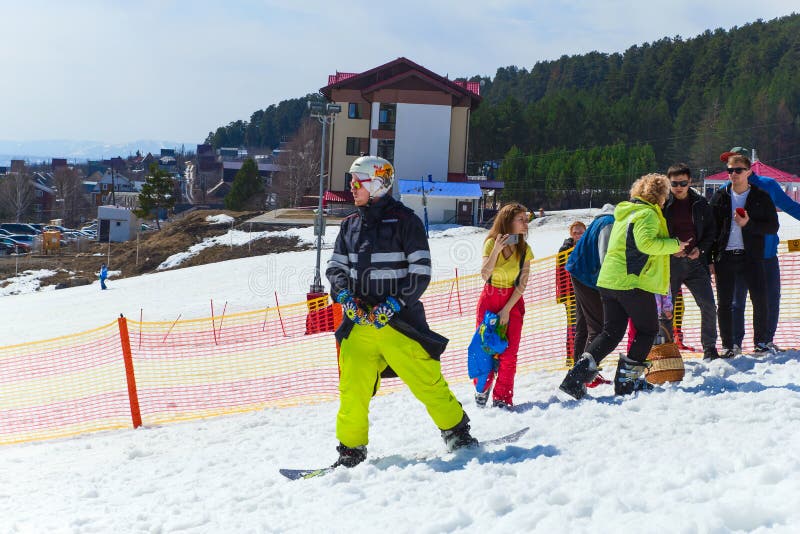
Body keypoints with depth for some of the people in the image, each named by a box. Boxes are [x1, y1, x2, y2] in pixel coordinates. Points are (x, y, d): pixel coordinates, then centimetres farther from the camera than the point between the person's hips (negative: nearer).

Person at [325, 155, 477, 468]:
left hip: (399, 321, -4)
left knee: (427, 381, -1)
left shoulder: (404, 220, -3)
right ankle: (351, 450, 10)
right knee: (352, 389, -3)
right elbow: (335, 268, 15)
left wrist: (393, 304, -16)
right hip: (359, 323, 4)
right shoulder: (349, 226, 14)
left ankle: (456, 433, 18)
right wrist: (345, 296, -5)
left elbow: (421, 271, -6)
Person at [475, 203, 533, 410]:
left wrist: (507, 309, -11)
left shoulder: (524, 249, -3)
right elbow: (484, 275, -21)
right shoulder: (491, 243, -9)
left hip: (513, 301, 1)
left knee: (508, 352, -6)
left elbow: (522, 284, -5)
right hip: (489, 299, -1)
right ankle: (483, 389, 22)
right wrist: (497, 249, -30)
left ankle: (503, 398, 1)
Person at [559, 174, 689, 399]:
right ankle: (627, 380, 7)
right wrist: (674, 245, -11)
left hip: (609, 281, 9)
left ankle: (578, 373, -4)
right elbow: (646, 243, -24)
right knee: (648, 329, 8)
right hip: (633, 282, -9)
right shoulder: (647, 214, -9)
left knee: (612, 332, 11)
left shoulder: (625, 212, 21)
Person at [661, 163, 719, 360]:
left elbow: (711, 230, 13)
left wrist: (700, 248, -4)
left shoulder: (700, 203, 7)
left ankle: (709, 348, 12)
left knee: (708, 306, -1)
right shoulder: (662, 204, -1)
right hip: (670, 263, -2)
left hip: (695, 261, 2)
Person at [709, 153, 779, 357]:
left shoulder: (761, 197, 4)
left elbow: (773, 227, 0)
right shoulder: (720, 197, 8)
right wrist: (711, 259, 2)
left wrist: (748, 224, -16)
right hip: (725, 256, 1)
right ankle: (728, 345, 11)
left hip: (751, 256, -1)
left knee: (760, 300, -3)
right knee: (724, 303, 2)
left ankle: (761, 342, 13)